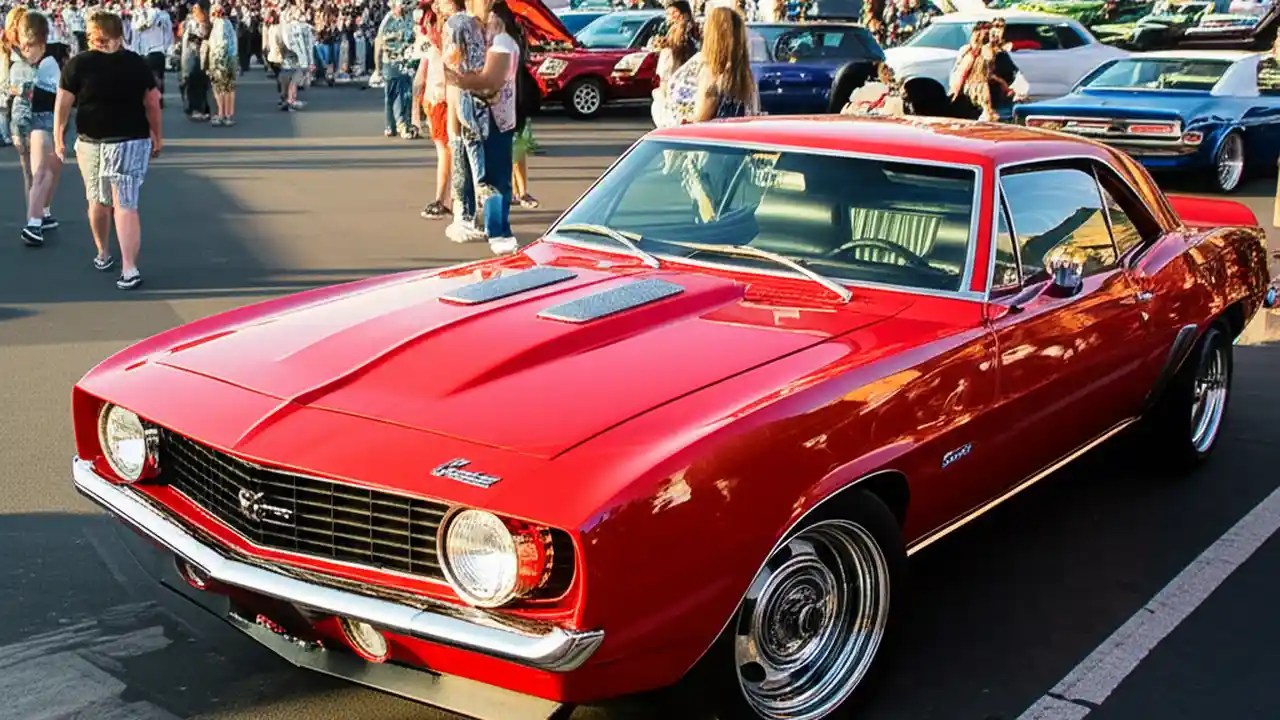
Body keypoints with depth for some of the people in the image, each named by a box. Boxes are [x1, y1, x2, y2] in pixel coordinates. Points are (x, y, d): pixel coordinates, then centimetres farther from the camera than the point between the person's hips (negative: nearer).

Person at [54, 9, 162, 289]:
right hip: (131, 141, -1)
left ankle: (103, 254, 36)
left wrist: (58, 137, 4)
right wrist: (157, 136, 10)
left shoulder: (78, 64, -5)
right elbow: (152, 103, -1)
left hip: (90, 142, 1)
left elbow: (63, 104, -5)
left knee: (98, 202, 19)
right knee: (125, 206, -6)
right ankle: (129, 269, -16)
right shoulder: (137, 64, -2)